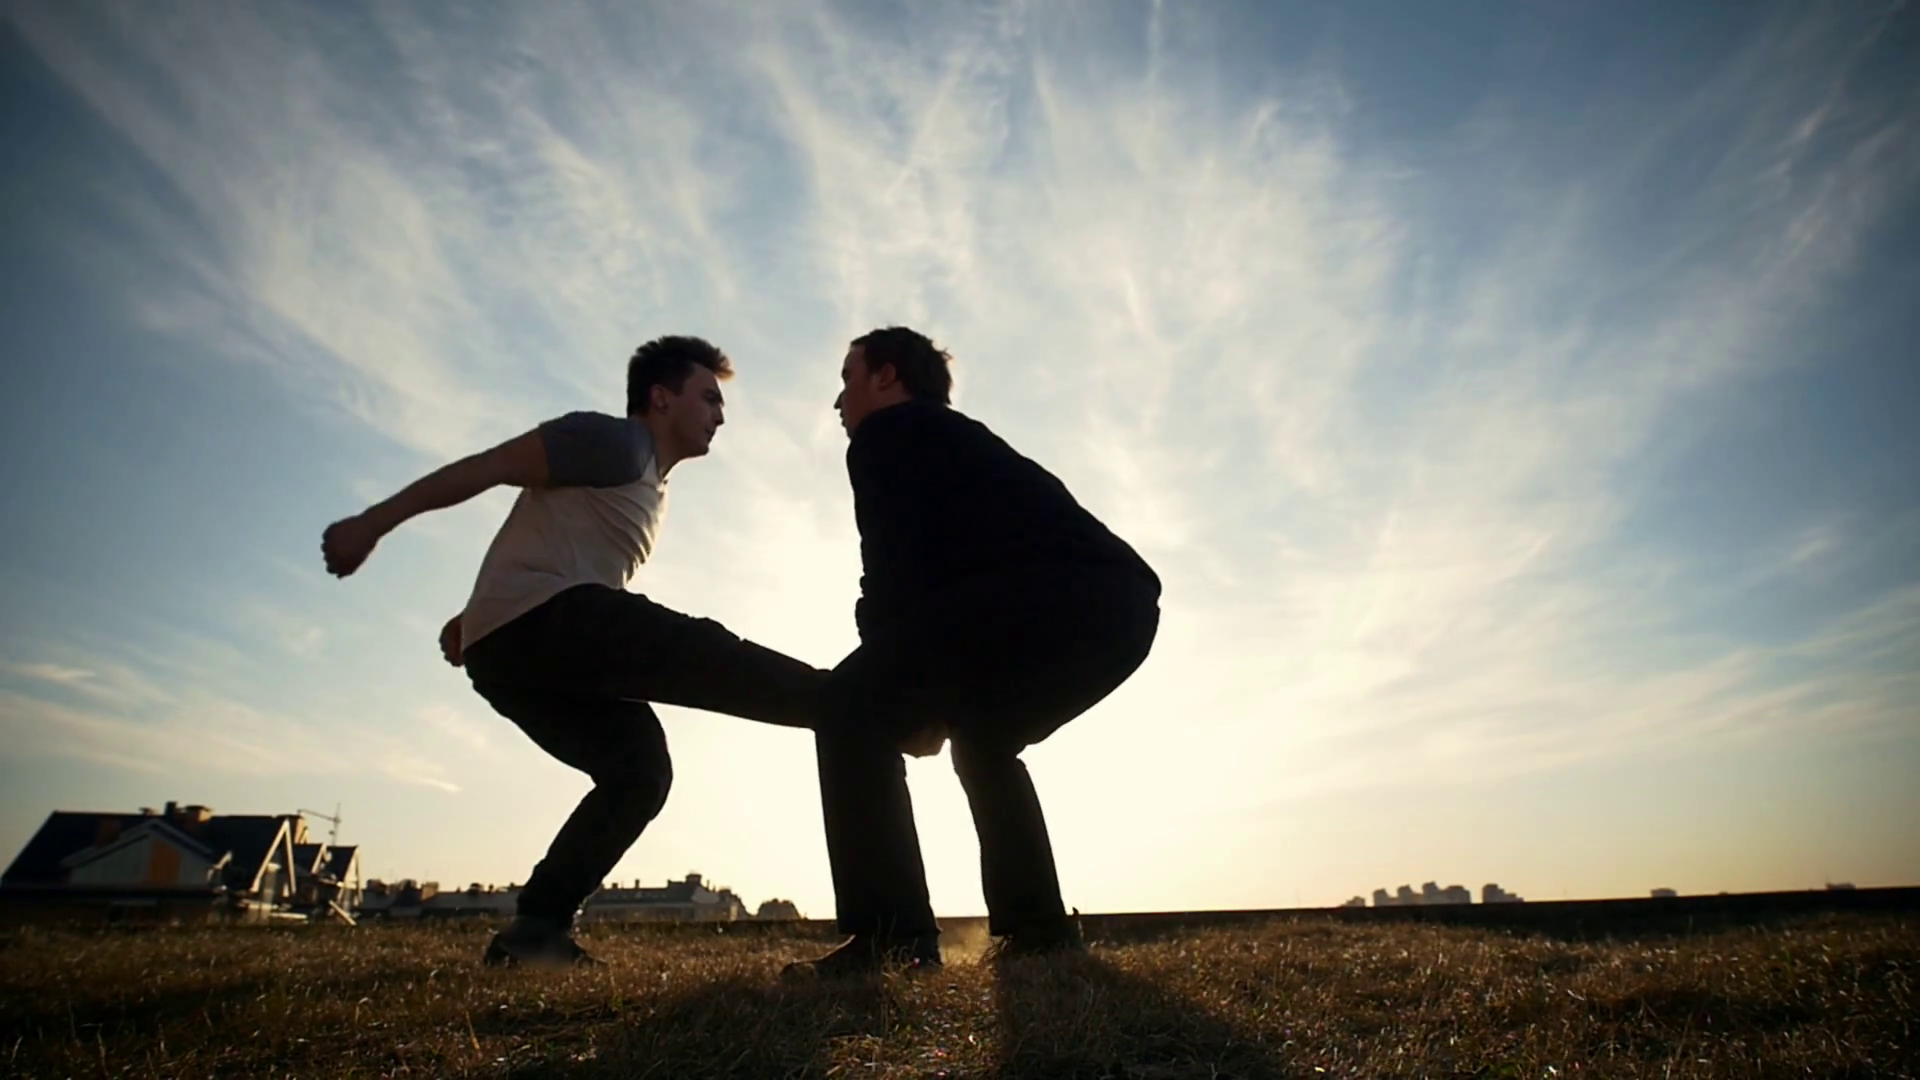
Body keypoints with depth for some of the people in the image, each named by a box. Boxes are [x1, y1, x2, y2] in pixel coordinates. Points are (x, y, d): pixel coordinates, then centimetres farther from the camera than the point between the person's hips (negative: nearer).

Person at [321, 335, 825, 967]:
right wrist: (373, 524, -7)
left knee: (638, 768, 0)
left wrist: (473, 617, 36)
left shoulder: (650, 486, 28)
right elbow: (489, 465, -5)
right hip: (542, 617, -9)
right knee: (712, 660, -13)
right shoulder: (613, 440, 0)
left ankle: (536, 929, -1)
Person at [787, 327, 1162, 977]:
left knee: (852, 710, 1)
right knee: (981, 738, 29)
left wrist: (905, 694, 11)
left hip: (1051, 594, -9)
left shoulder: (885, 435, 13)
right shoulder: (961, 442, 38)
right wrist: (937, 702, 28)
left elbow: (895, 569, 0)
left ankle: (889, 934, -5)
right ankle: (1037, 926, 23)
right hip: (1120, 603, 9)